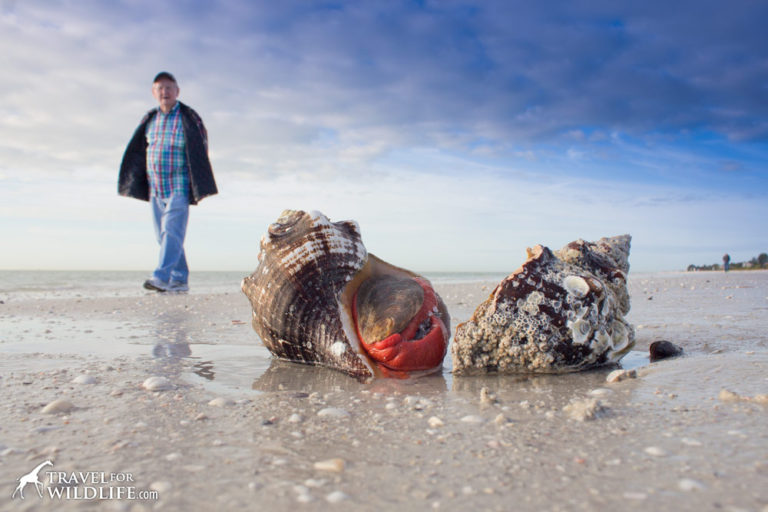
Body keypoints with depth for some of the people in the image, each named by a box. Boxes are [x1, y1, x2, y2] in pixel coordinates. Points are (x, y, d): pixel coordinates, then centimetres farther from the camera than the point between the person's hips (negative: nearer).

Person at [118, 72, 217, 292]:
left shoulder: (189, 118, -2)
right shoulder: (149, 120, 13)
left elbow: (200, 152, -3)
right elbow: (138, 152, 19)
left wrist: (200, 189, -7)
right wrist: (142, 185, 13)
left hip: (179, 186, -6)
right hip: (155, 188, 6)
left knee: (171, 231, -15)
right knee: (163, 235, 6)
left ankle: (162, 276, -21)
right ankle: (180, 279, 12)